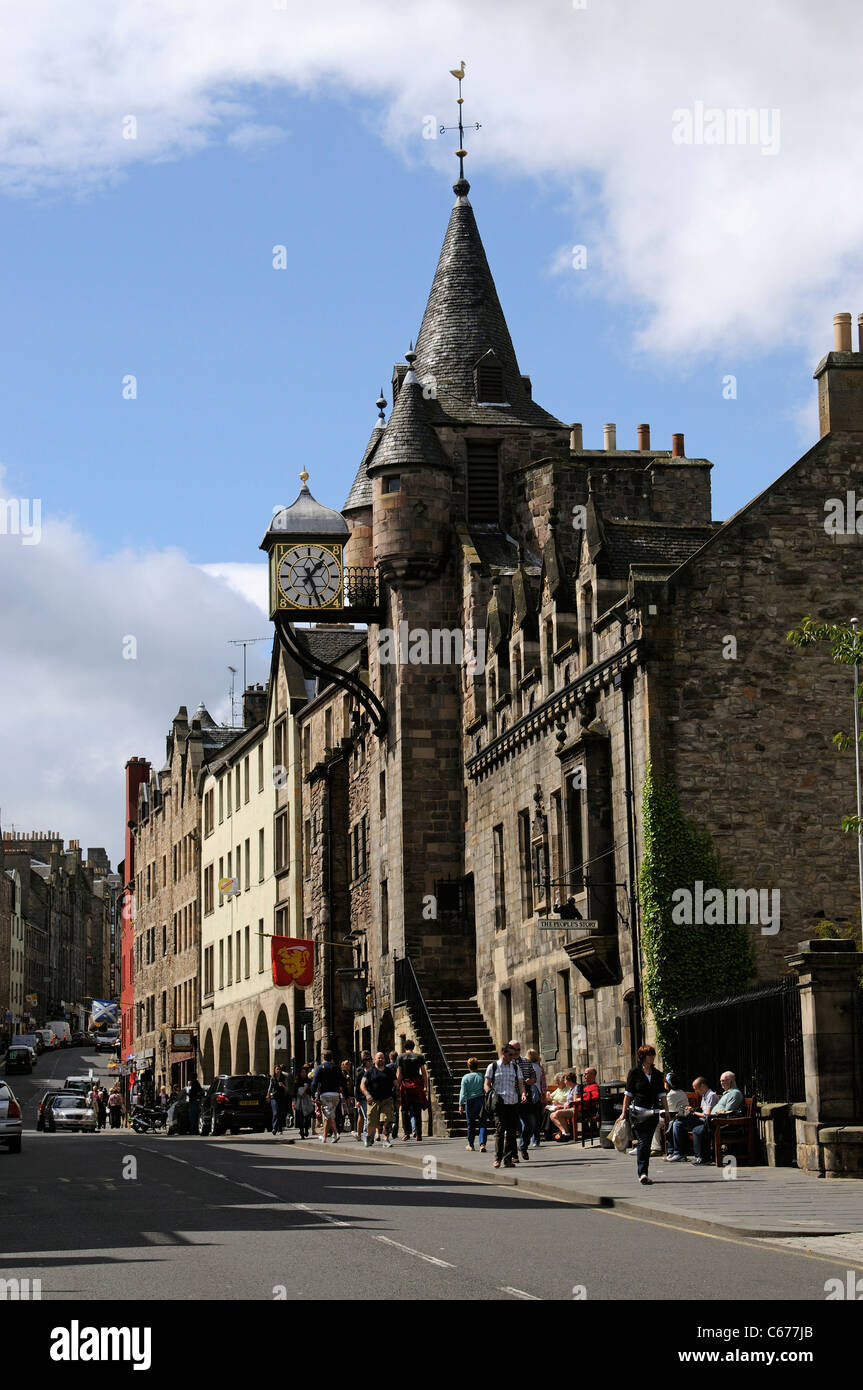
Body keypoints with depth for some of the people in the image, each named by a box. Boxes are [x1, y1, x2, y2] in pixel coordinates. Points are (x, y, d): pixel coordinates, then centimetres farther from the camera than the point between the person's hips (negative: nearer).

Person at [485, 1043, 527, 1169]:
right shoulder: (492, 1067, 7)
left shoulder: (515, 1068, 15)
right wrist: (491, 1093, -14)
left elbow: (520, 1083, 10)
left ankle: (508, 1158, 8)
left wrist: (523, 1093, -10)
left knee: (512, 1131, 2)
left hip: (513, 1103, 3)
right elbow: (486, 1084, 5)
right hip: (499, 1103, -3)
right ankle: (498, 1158, -13)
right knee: (500, 1129, -14)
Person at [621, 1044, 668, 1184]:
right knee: (642, 1142, -13)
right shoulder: (635, 1072, 0)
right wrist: (624, 1112, -3)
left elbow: (661, 1094, 15)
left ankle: (642, 1173, 13)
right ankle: (642, 1173, -17)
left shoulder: (657, 1074, 12)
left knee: (647, 1144, 5)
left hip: (652, 1113, 4)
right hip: (638, 1112, -4)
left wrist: (666, 1110, 6)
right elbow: (628, 1094, 1)